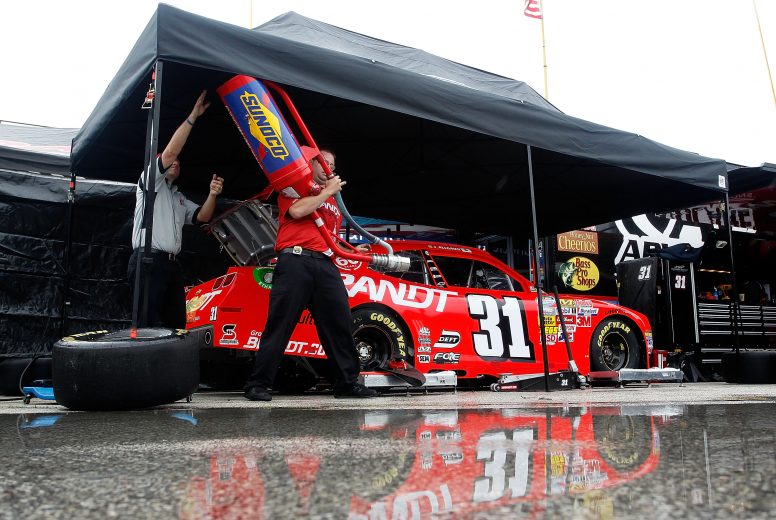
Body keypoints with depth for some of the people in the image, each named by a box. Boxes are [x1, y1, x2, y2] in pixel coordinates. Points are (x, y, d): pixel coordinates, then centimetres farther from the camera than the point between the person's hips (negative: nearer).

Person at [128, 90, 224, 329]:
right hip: (148, 262, -8)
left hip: (172, 264, 8)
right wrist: (193, 116, -5)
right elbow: (170, 151, -6)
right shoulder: (150, 180, 8)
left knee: (177, 325, 4)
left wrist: (212, 194, -2)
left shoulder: (179, 198, 30)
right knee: (150, 326, -15)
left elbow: (202, 216, 17)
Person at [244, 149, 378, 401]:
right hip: (296, 260, -6)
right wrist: (326, 192, 1)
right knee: (280, 324, -8)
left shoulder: (333, 202, 33)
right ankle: (258, 384, -2)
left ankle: (347, 382, 7)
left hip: (326, 266, 6)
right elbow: (297, 211, -9)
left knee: (340, 323, 0)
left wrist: (352, 251, 18)